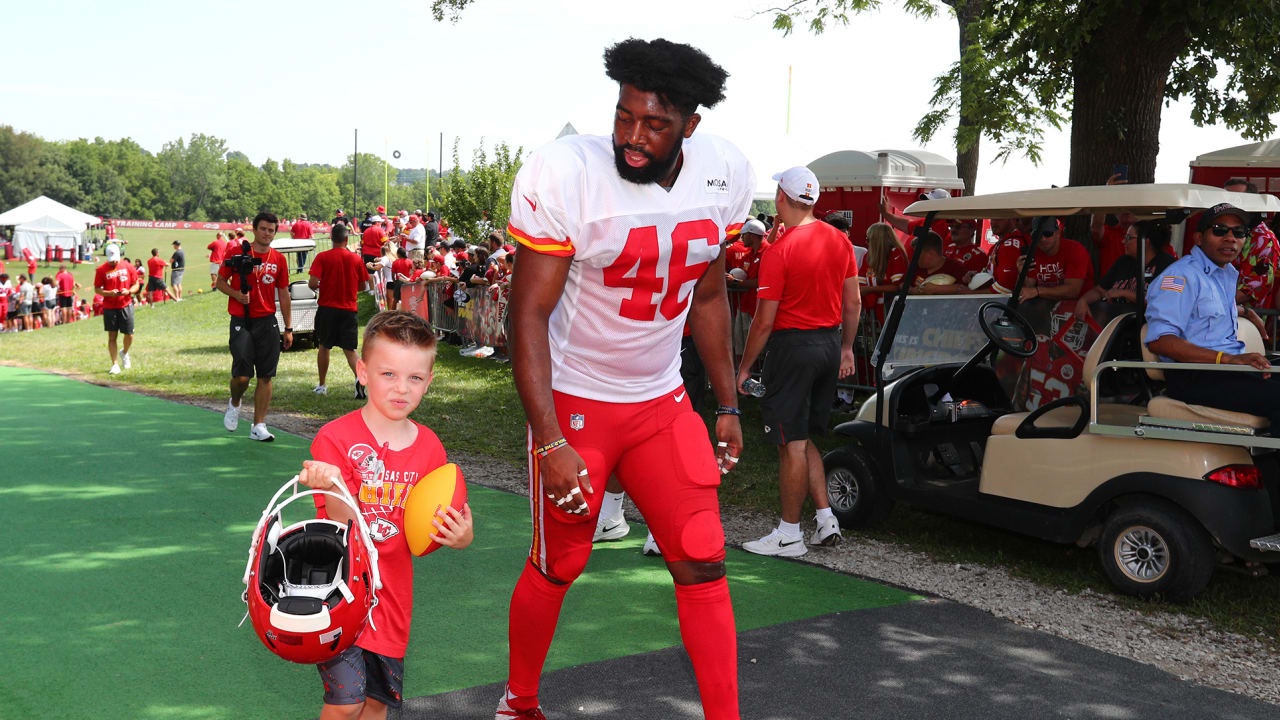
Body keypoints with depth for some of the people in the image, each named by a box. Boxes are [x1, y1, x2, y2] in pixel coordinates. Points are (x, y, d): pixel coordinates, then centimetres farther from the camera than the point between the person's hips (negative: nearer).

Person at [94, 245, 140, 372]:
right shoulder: (101, 270, -1)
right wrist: (109, 293, -17)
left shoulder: (128, 267, 2)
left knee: (129, 335, 2)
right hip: (109, 307, -1)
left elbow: (136, 285, 8)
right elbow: (97, 289, 1)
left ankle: (124, 353, 34)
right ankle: (114, 365, 6)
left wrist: (128, 291, -13)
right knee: (112, 336, 0)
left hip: (126, 305, 1)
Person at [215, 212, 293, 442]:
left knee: (265, 376, 1)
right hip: (241, 321, -3)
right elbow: (220, 281, 8)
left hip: (267, 322, 3)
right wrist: (235, 293, -13)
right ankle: (234, 404, 24)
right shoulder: (237, 253, 0)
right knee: (241, 375, -10)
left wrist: (288, 328, 10)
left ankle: (258, 426, 8)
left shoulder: (279, 259, 8)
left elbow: (284, 295, 13)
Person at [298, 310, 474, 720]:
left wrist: (460, 538, -16)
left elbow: (425, 532, 7)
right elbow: (342, 525, -18)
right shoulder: (335, 438, -13)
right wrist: (334, 490, -39)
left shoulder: (428, 446, 0)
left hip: (391, 593, 4)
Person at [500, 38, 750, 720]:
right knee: (557, 567, 9)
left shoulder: (725, 173, -6)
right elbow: (529, 314, -19)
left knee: (703, 566, 1)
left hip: (663, 403, 4)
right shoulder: (563, 173, -22)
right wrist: (551, 443, -24)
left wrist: (728, 405, 10)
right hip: (574, 401, -4)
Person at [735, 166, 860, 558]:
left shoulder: (779, 251, -15)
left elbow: (764, 321, -15)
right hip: (830, 343, 8)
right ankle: (826, 521, 17)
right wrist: (847, 348, 22)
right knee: (805, 439, 18)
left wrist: (744, 367, -5)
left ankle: (789, 534, 8)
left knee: (792, 444, 0)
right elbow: (853, 302, 12)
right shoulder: (840, 240, 6)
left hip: (793, 346, -7)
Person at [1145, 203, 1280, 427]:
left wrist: (1246, 312, 32)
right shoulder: (1181, 275, -9)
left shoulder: (1228, 273, 22)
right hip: (1194, 379, -9)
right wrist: (1226, 358, -26)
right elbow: (1158, 340, -22)